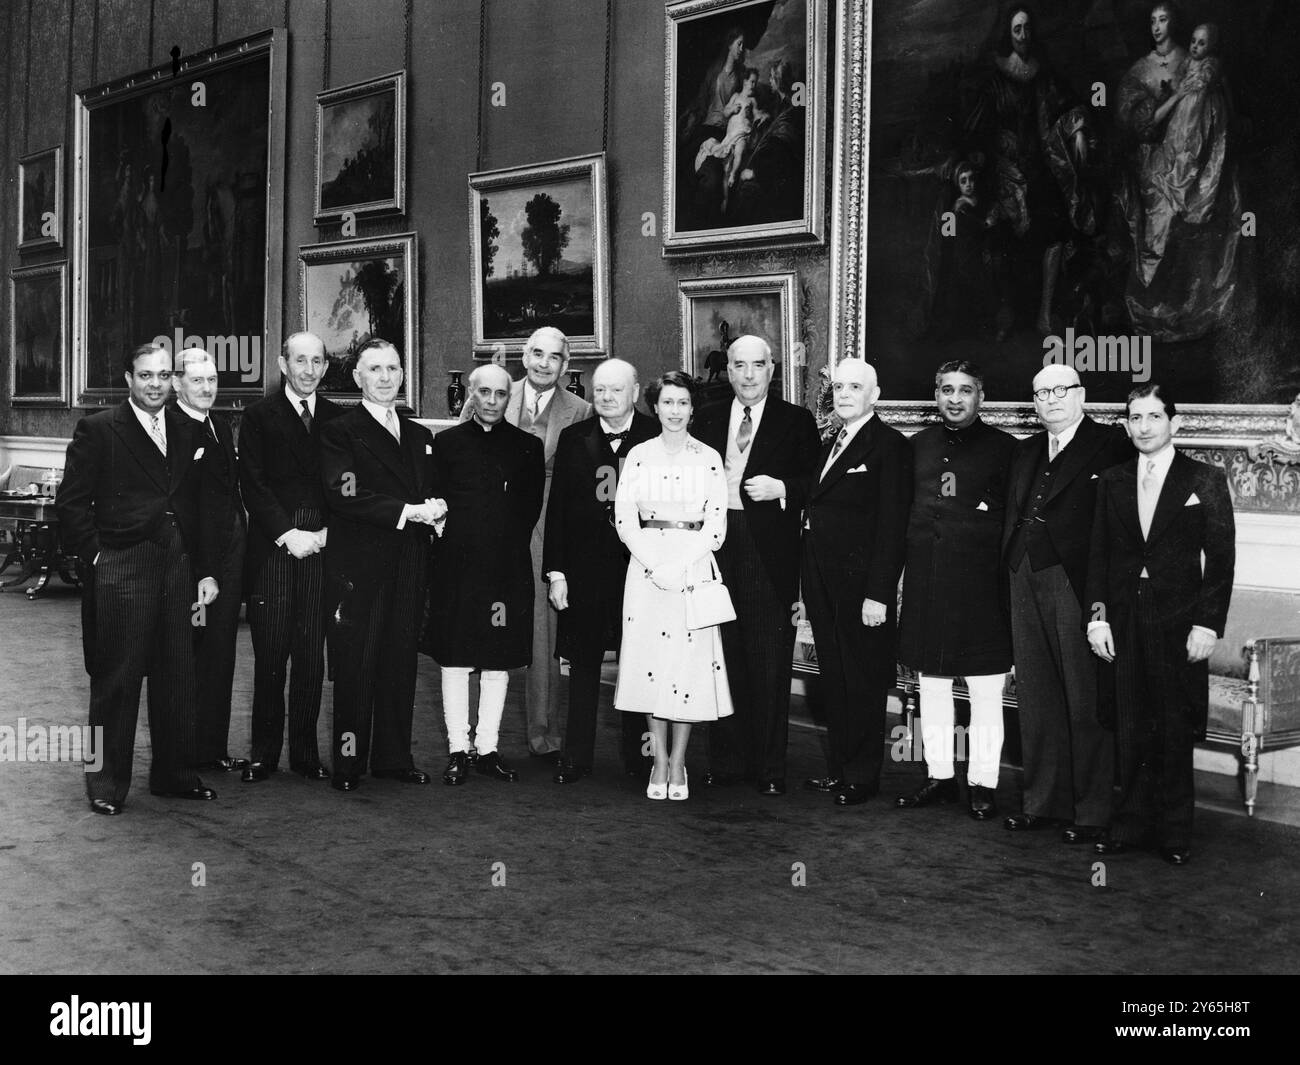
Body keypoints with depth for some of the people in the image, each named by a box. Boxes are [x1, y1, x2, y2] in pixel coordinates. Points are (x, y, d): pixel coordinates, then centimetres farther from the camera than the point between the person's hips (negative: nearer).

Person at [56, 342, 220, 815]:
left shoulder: (188, 432, 13)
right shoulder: (97, 430, -2)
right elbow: (72, 503, -3)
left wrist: (206, 571, 10)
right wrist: (96, 555, -9)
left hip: (178, 567, 5)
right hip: (120, 571, -5)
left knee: (179, 678, 9)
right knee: (116, 681, 1)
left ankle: (175, 774, 22)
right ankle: (107, 785, 11)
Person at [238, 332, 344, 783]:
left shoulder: (338, 419, 13)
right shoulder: (259, 416, 6)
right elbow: (253, 484, -1)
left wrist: (325, 533, -4)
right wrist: (288, 535, -10)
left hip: (321, 548, 2)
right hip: (271, 549, -2)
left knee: (312, 656, 3)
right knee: (269, 657, -1)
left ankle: (305, 752, 11)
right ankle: (264, 753, 8)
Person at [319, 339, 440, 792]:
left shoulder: (420, 436, 19)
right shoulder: (339, 432, -1)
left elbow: (429, 495, 20)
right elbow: (342, 496, -14)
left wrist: (433, 510, -4)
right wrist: (405, 512, -18)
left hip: (408, 568, 5)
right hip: (358, 566, -5)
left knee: (401, 664, 8)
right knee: (355, 666, -2)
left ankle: (394, 757, 16)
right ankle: (348, 762, 6)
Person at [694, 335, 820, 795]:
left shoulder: (796, 421, 4)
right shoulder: (708, 421, 15)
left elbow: (815, 485, 0)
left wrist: (780, 488, -15)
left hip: (769, 554, -3)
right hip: (718, 546, 3)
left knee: (770, 665, -1)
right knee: (723, 660, 6)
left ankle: (769, 768, 7)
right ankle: (726, 761, 16)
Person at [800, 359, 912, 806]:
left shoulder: (890, 445, -8)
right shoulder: (828, 446, 17)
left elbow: (892, 524, -14)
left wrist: (878, 593, -19)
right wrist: (808, 586, 9)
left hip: (860, 584, -8)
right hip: (823, 584, 8)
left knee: (864, 682, 2)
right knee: (832, 680, 13)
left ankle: (862, 776, 12)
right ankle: (838, 767, 23)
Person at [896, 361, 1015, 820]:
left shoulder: (1003, 448, -1)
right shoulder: (918, 446, 12)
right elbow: (903, 515, 13)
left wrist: (1009, 576, -8)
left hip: (980, 584, -4)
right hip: (925, 583, 4)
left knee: (986, 692, 1)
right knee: (931, 686, 11)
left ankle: (982, 782, 11)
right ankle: (939, 775, 22)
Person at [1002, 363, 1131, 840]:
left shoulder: (1112, 446, -3)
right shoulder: (1024, 451, 18)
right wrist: (1011, 568, 7)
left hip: (1077, 583, -6)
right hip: (1026, 582, 6)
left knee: (1086, 701, -1)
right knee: (1037, 699, 11)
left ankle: (1091, 811, 9)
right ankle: (1044, 802, 21)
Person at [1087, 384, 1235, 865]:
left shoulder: (1206, 481, 0)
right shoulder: (1112, 482, 9)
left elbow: (1221, 559, -2)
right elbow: (1099, 554, 10)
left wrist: (1208, 624, -8)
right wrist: (1097, 616, 2)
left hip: (1178, 622, -2)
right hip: (1124, 622, 3)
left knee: (1174, 732, 3)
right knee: (1131, 731, 5)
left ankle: (1174, 833, 14)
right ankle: (1131, 825, 16)